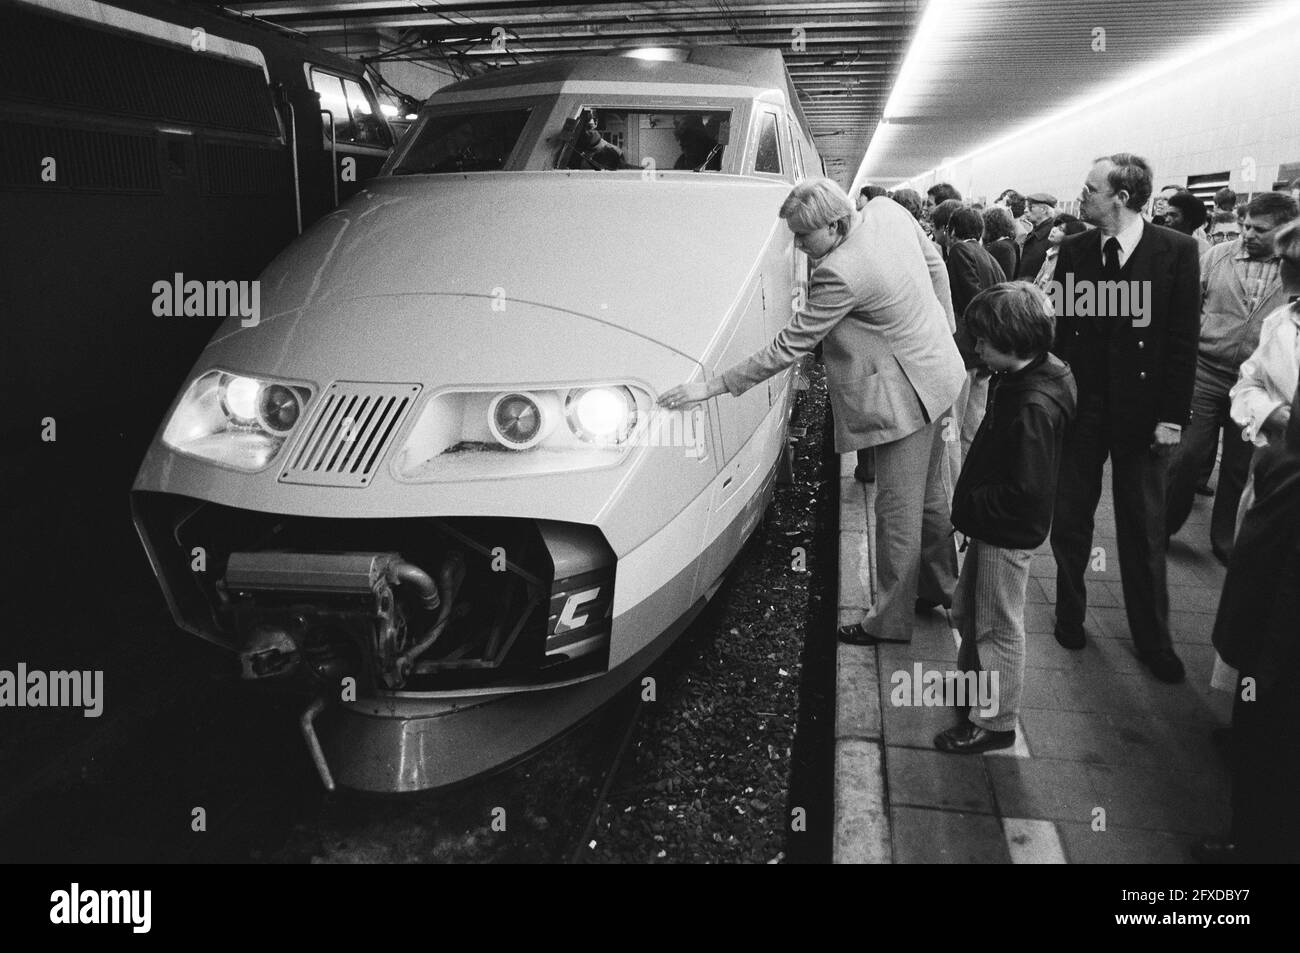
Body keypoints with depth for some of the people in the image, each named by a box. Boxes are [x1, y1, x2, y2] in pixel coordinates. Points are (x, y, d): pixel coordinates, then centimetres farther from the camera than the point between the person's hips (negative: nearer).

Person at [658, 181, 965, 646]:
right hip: (935, 372, 10)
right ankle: (939, 586, 42)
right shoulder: (888, 210, -4)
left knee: (898, 512, 3)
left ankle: (890, 620, 17)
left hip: (905, 396, -10)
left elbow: (787, 348, -25)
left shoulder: (840, 275, -29)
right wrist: (940, 326, 22)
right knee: (928, 494, 24)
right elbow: (935, 265, 10)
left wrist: (712, 386, -21)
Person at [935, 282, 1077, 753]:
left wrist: (972, 506, -18)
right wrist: (970, 507, 7)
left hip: (1008, 535, -9)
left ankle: (994, 723, 23)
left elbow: (1028, 491, -30)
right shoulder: (1015, 381, 1)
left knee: (998, 627, 6)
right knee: (966, 611, 24)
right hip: (990, 525, 9)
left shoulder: (1035, 406, -29)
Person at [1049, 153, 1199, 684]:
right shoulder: (1073, 251, 1)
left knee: (1144, 530, 8)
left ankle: (1152, 638, 23)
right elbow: (1058, 328, 3)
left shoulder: (1176, 251, -8)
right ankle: (1070, 614, 30)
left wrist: (1172, 415, -10)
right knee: (1070, 519, 10)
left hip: (1142, 411, -2)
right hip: (1079, 403, 2)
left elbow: (1183, 338, -7)